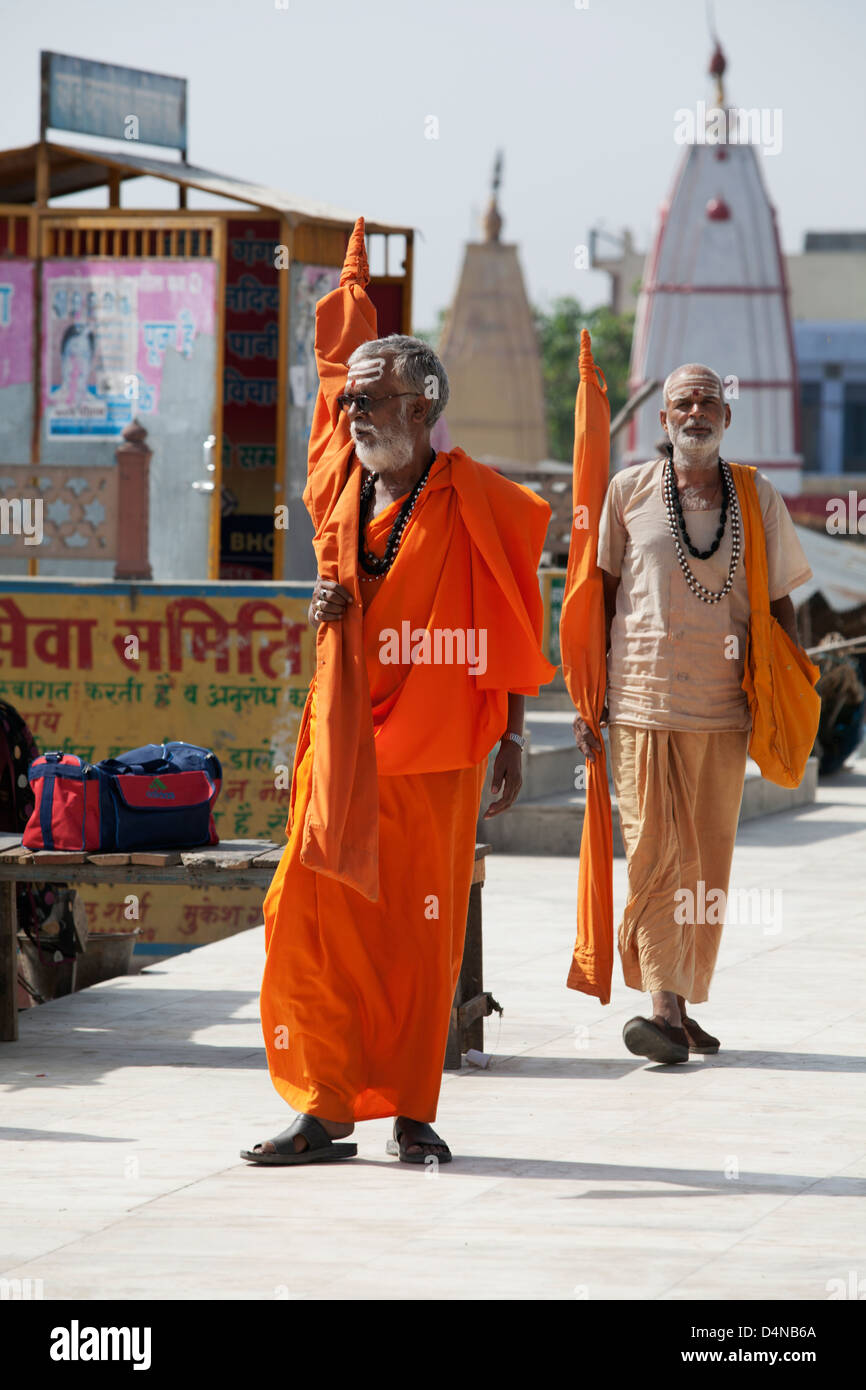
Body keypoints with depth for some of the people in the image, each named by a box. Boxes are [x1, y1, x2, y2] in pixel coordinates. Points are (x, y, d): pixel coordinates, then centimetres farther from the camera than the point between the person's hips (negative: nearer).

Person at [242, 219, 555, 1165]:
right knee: (312, 920, -5)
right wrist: (325, 614, 3)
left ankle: (413, 1113, 8)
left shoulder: (475, 503, -2)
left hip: (437, 751, -4)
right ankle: (325, 1111, 0)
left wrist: (511, 740, -1)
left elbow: (508, 633, 1)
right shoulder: (342, 494, 10)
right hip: (342, 742, 4)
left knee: (424, 936, -1)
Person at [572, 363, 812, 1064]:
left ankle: (685, 1004, 12)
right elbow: (598, 597, 9)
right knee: (653, 853, -10)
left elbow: (780, 605, 16)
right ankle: (662, 1005, -15)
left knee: (707, 860, 4)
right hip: (640, 699, -2)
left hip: (723, 708, 2)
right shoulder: (628, 493, 5)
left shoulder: (759, 500, 9)